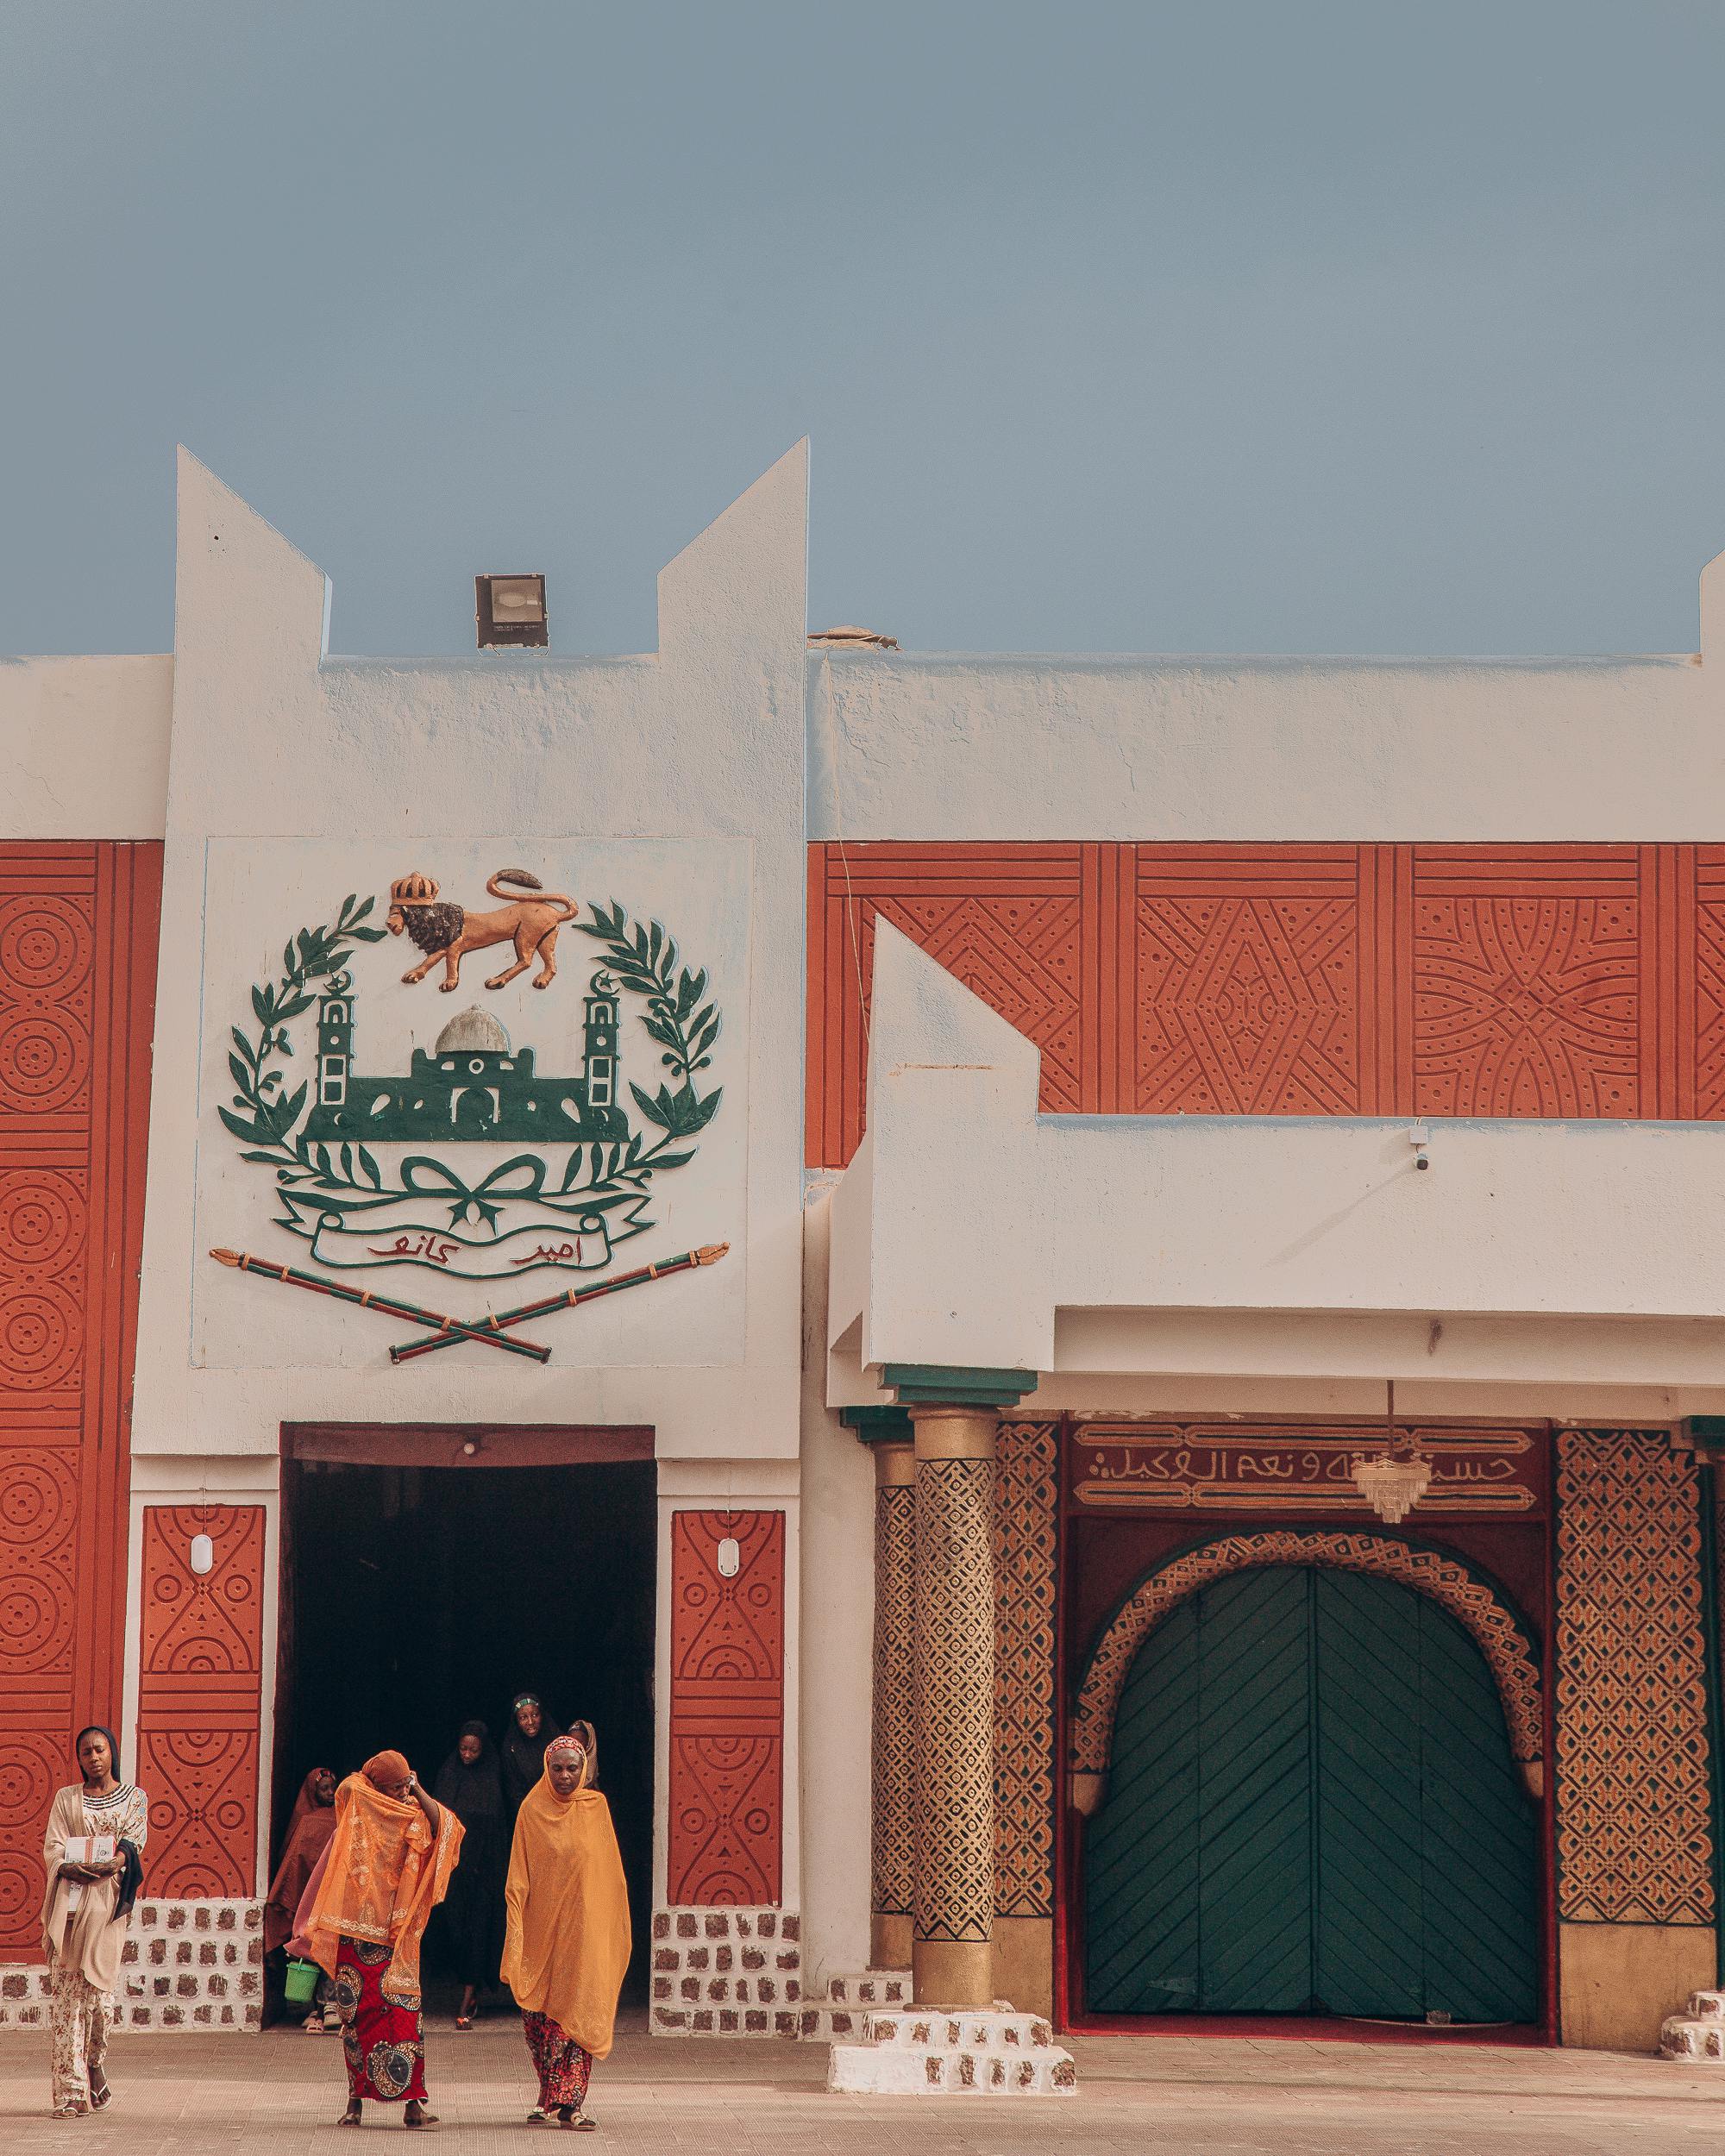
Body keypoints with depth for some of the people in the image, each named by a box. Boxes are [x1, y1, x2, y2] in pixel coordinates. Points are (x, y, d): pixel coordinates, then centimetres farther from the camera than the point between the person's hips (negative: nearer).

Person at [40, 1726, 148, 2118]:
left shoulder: (134, 1798, 13)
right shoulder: (67, 1799, 15)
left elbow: (132, 1847, 1)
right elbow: (53, 1848, 4)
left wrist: (110, 1864, -18)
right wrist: (71, 1866, -16)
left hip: (107, 1900, -1)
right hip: (69, 1899, 1)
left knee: (99, 1987, -8)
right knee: (65, 1990, -7)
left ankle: (95, 2065, 17)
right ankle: (71, 2090, -10)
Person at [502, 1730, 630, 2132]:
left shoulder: (595, 1807, 5)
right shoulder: (532, 1809, 1)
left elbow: (610, 1870, 10)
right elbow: (518, 1876, 1)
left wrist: (614, 1927, 7)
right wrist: (516, 1927, -7)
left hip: (583, 1925, 0)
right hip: (541, 1925, 0)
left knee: (580, 2008, -6)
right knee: (538, 2013, 2)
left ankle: (571, 2101, -5)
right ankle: (549, 2092, 20)